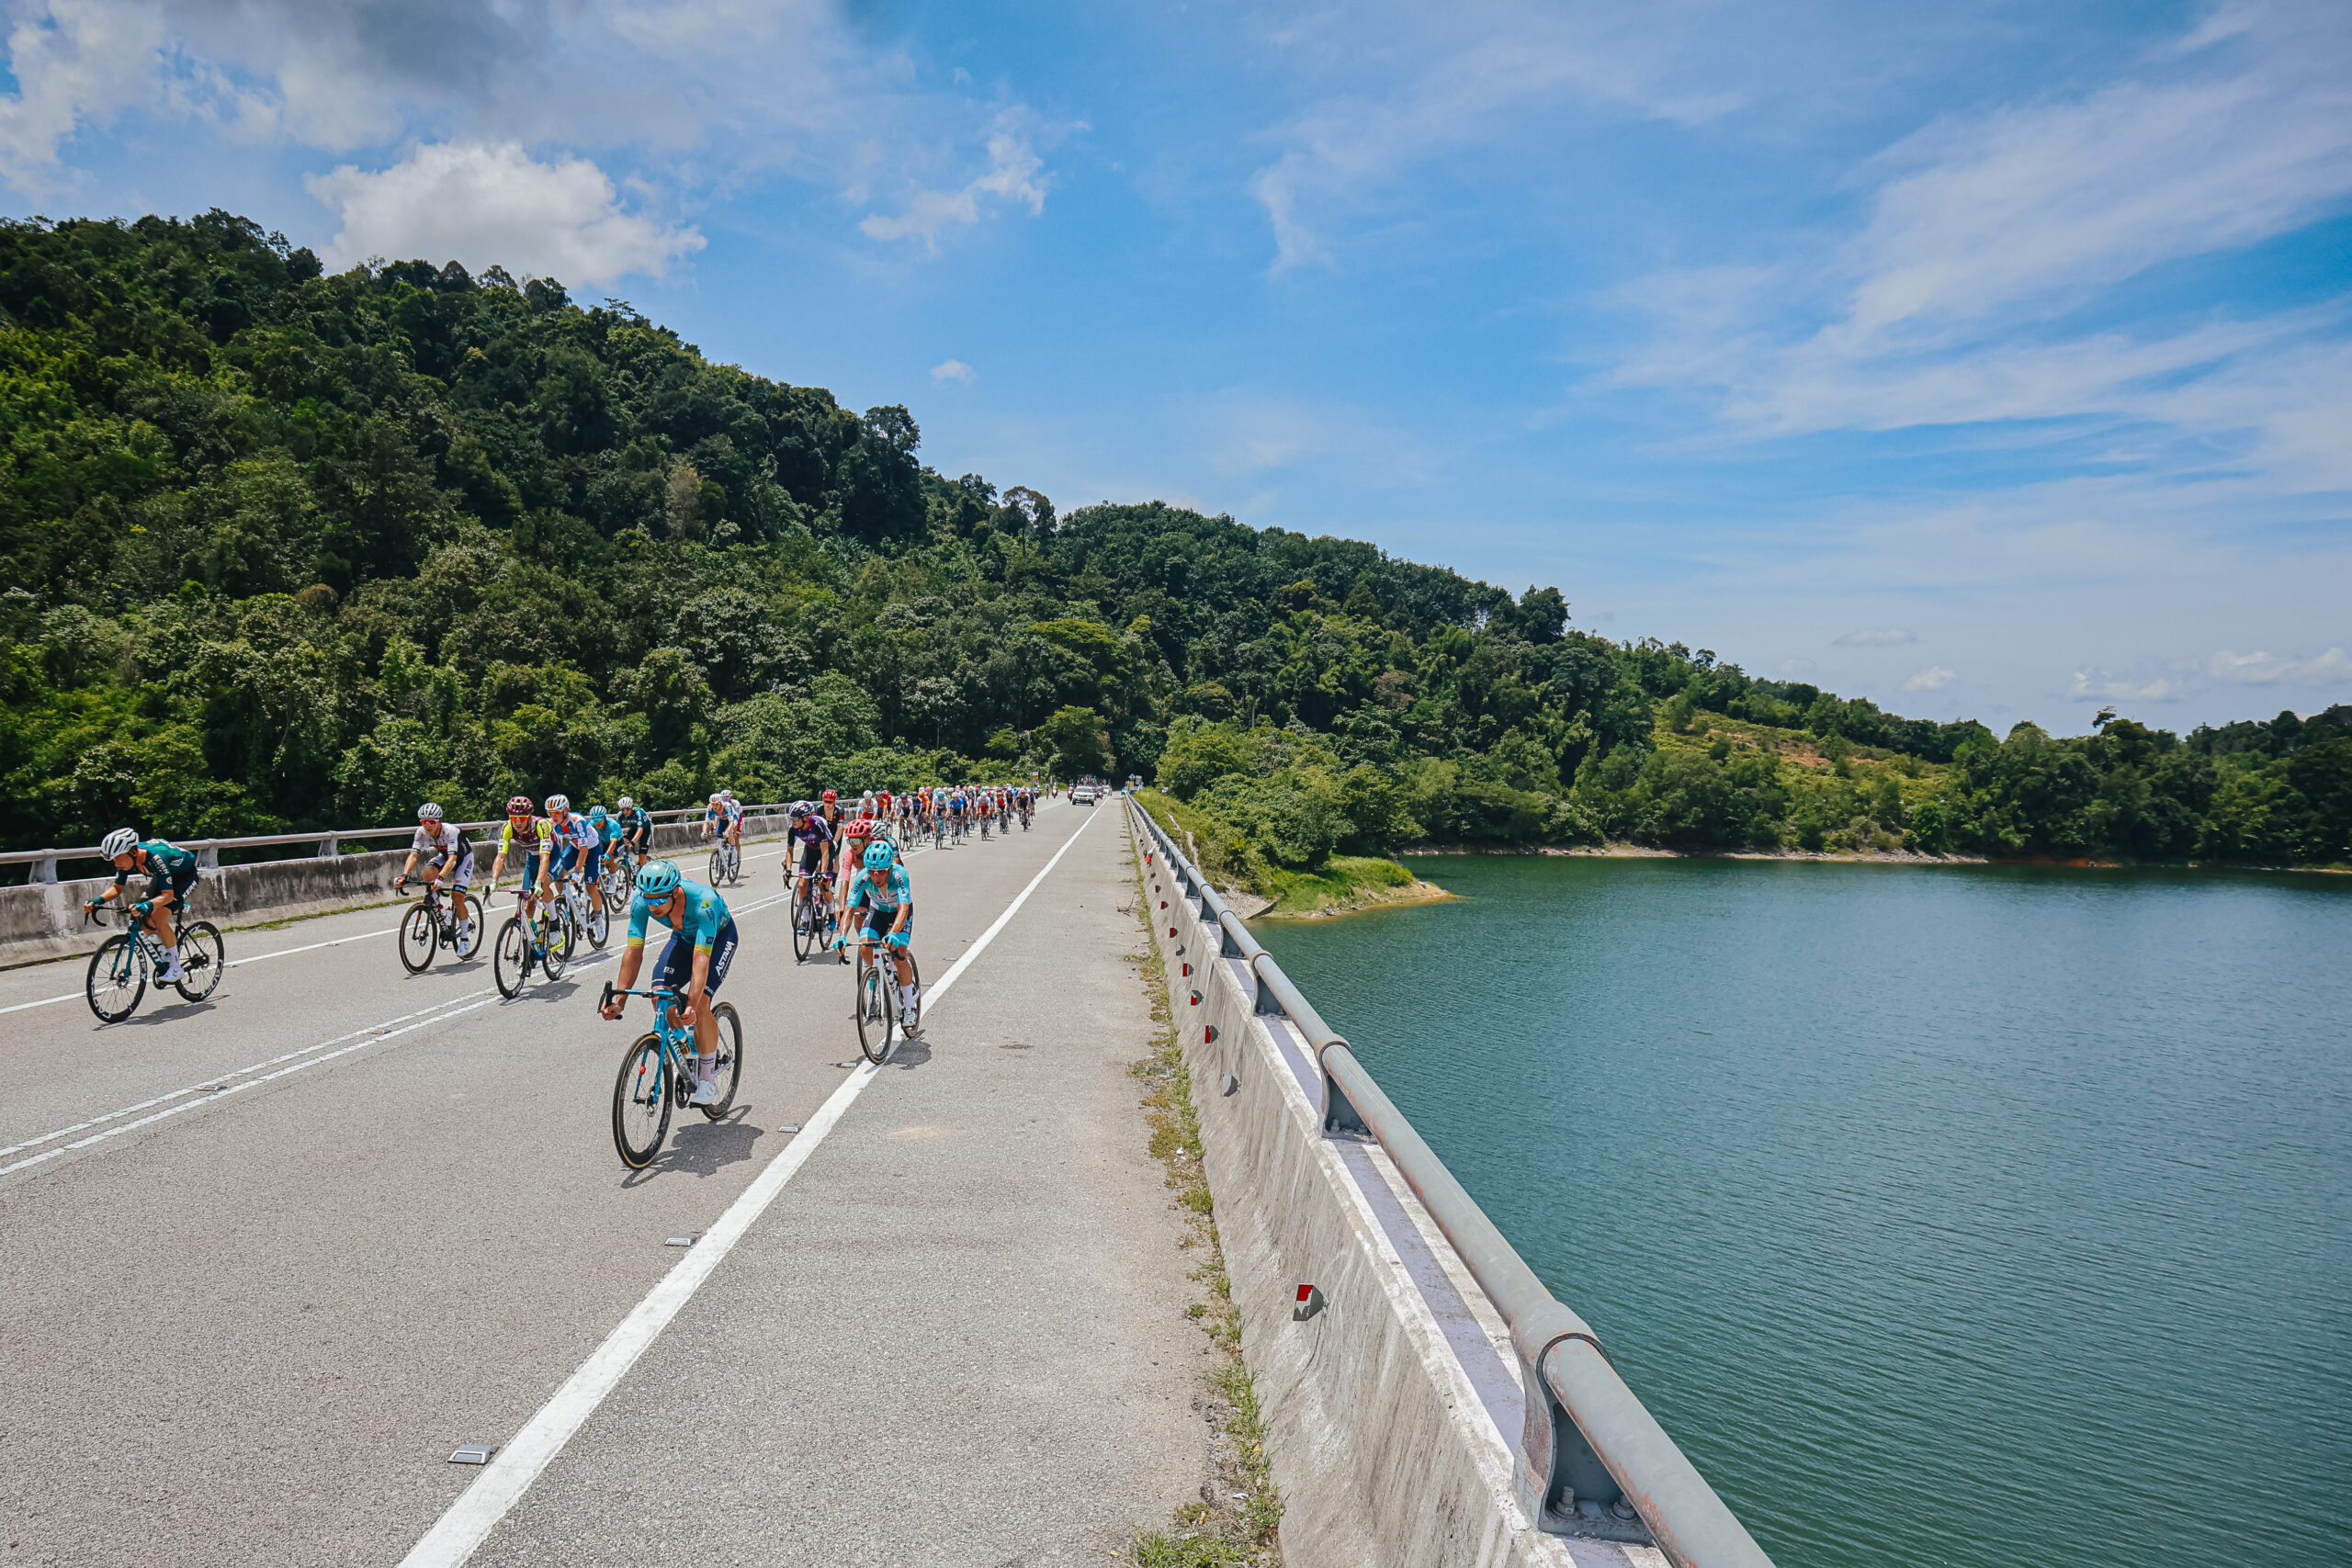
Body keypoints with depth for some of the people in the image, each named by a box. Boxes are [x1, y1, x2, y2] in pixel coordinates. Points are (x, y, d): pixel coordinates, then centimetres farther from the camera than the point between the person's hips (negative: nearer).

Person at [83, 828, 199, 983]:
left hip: (186, 874, -8)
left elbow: (168, 894, -37)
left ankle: (176, 969, -11)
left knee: (158, 919, -22)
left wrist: (148, 905, -55)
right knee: (144, 919, -6)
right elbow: (117, 888, -3)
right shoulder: (127, 859, -18)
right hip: (163, 876, 8)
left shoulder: (155, 858, -38)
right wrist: (98, 900, -21)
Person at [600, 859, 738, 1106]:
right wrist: (619, 999, -34)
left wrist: (691, 1004, -54)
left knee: (700, 1004, -22)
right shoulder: (640, 901, -28)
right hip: (684, 936, 5)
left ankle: (708, 1078, -5)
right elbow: (634, 951, -27)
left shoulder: (703, 902, -41)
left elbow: (701, 958, -45)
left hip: (719, 936, -5)